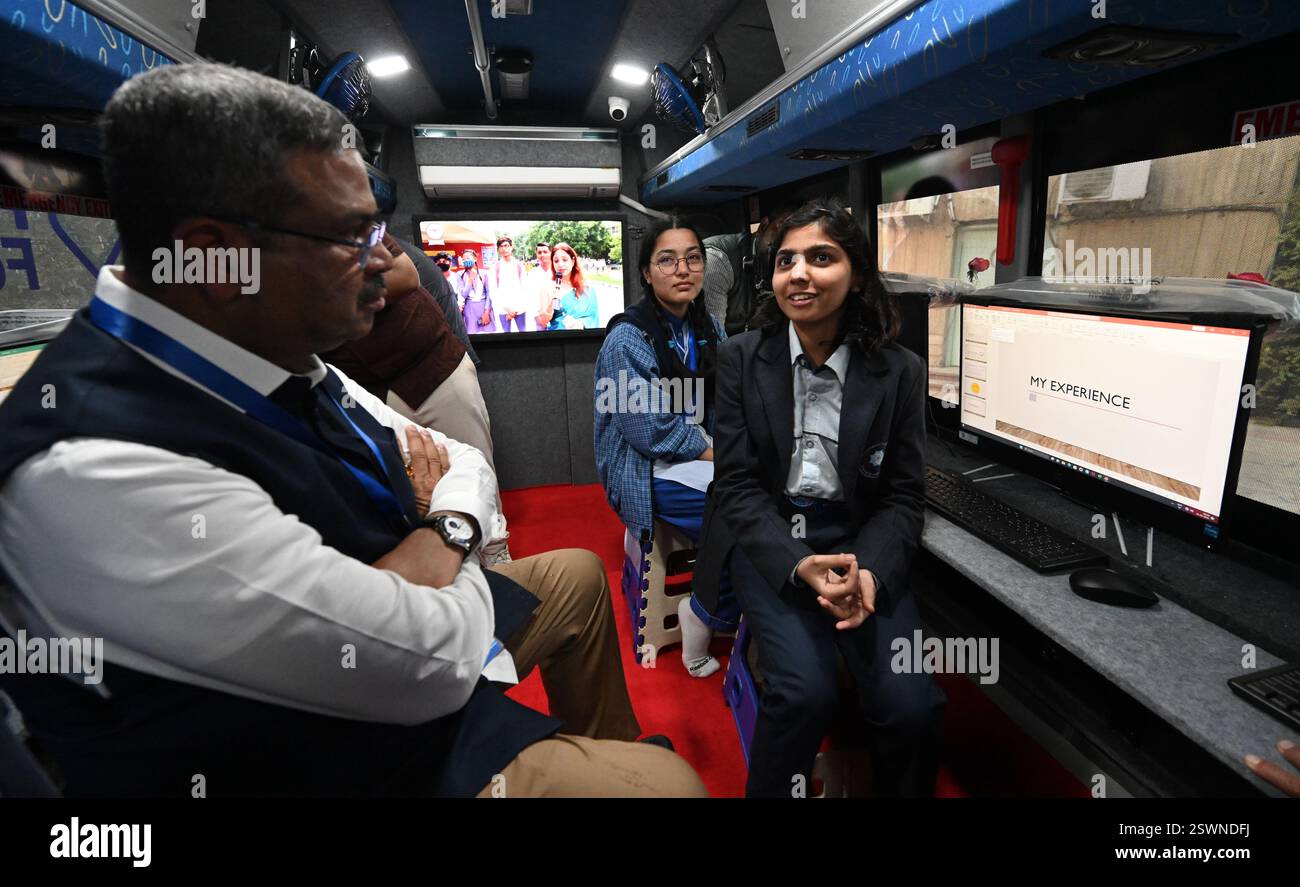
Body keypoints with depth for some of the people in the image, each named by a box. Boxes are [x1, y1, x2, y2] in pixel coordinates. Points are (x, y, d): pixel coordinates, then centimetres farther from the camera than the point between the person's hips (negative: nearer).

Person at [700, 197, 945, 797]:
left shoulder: (899, 371, 0)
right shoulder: (740, 357, -3)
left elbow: (904, 496, 2)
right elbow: (738, 484, -6)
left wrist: (870, 571, -18)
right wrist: (799, 565, -22)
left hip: (859, 541, 2)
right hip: (766, 539, -1)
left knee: (913, 705, -16)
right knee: (804, 692, -23)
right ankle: (771, 788, 8)